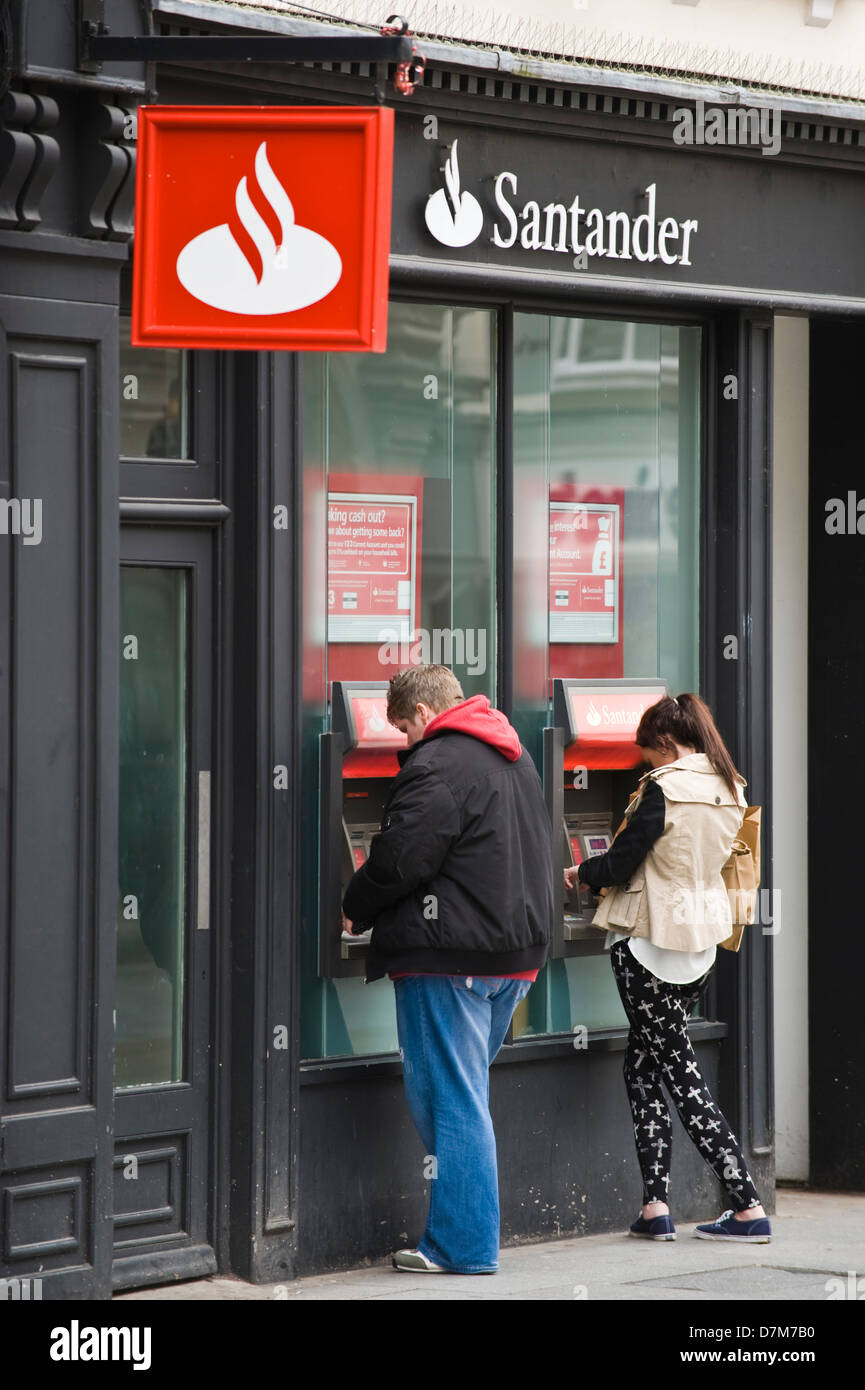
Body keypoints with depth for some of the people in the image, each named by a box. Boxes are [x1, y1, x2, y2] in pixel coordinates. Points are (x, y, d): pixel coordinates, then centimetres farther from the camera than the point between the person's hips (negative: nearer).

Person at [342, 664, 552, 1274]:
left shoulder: (437, 765, -15)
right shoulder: (514, 759, 16)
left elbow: (399, 860, -17)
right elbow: (534, 857, 24)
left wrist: (355, 910, 0)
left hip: (450, 955, -9)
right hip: (515, 949, 9)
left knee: (450, 1098, -4)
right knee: (464, 1094, 17)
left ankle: (464, 1244, -2)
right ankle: (471, 1234, 18)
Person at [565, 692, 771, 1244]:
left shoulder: (664, 790, -17)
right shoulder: (730, 791, 7)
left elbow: (620, 864, -15)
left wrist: (578, 874, 6)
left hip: (651, 941, -7)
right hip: (702, 941, 7)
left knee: (680, 1072, 0)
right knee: (643, 1063, 16)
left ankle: (748, 1208, -3)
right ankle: (656, 1204, 9)